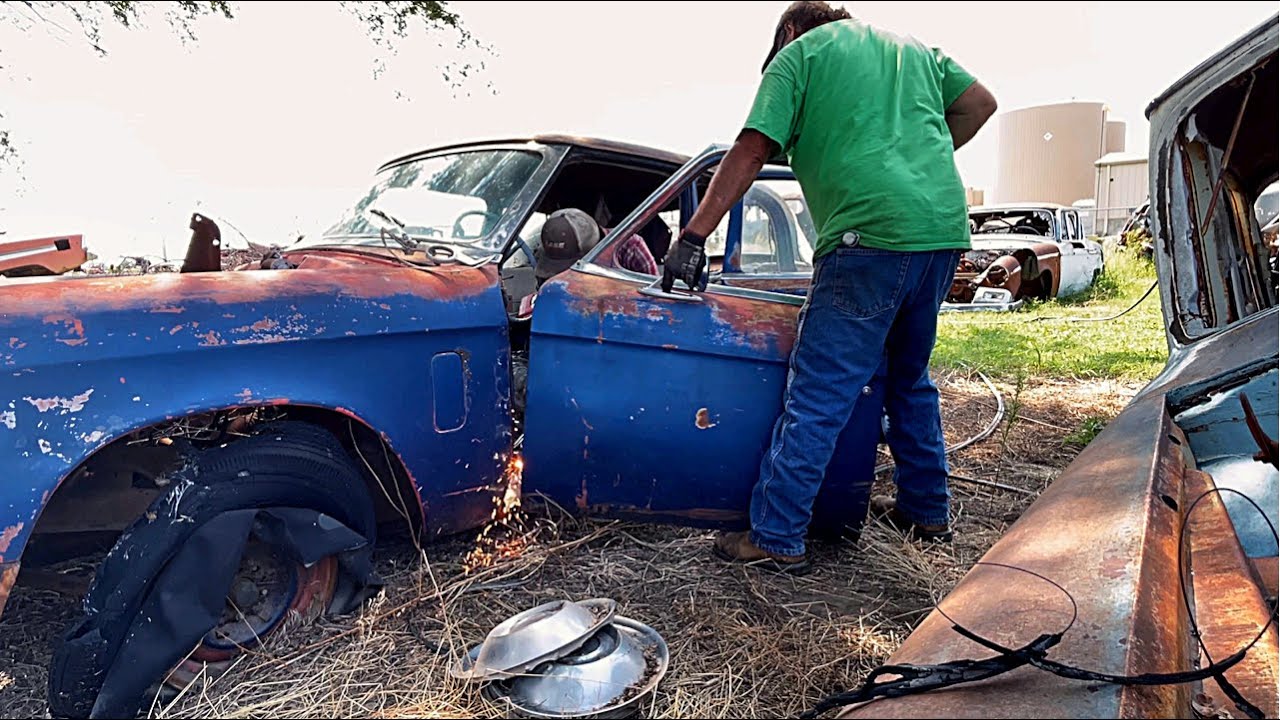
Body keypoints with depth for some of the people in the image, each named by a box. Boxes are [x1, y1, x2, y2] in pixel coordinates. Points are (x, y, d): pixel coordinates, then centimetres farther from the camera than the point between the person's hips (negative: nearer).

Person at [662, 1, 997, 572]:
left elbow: (751, 152, -3)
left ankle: (777, 538, -1)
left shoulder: (798, 54, 8)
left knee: (817, 396, -5)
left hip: (872, 233, -7)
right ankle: (925, 510, 33)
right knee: (909, 377, 22)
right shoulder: (913, 48, 26)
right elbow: (980, 103, 25)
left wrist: (693, 236, -3)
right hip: (946, 230, 7)